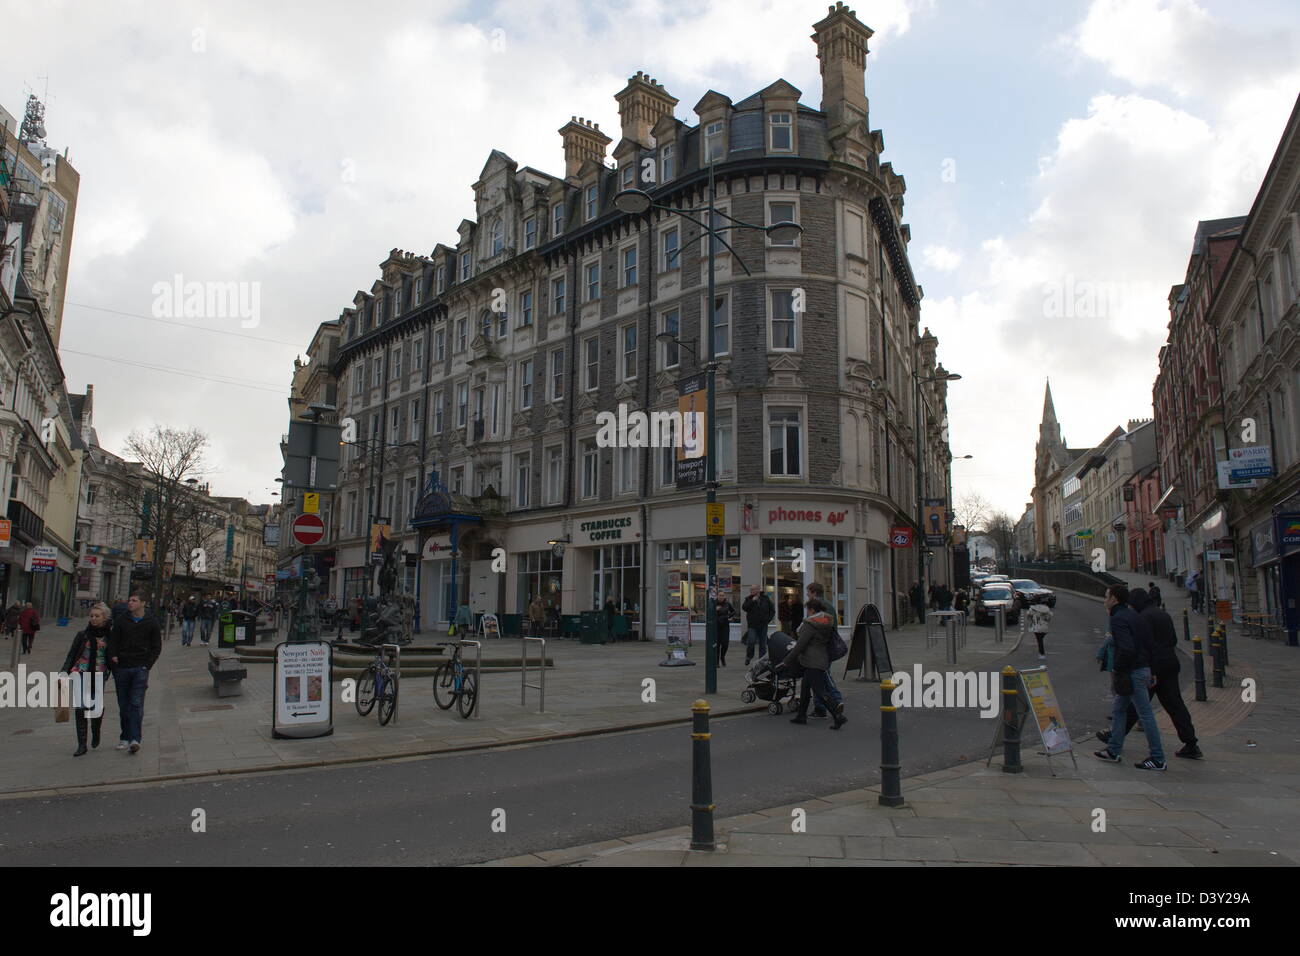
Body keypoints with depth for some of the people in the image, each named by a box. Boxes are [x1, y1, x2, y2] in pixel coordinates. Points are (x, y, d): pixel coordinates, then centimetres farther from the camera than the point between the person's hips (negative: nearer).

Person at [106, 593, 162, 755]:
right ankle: (125, 737, 18)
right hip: (121, 668, 3)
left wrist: (147, 665, -4)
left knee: (136, 704, -11)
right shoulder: (121, 621, 8)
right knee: (123, 705, 8)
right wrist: (113, 657, -8)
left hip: (140, 668, -3)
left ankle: (135, 739, -15)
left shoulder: (151, 623, 3)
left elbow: (156, 647, 5)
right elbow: (112, 641, 10)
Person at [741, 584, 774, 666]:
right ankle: (749, 657, 7)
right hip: (752, 626, -1)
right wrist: (752, 601, -19)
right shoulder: (749, 599, 2)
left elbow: (772, 610, 9)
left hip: (763, 625, 1)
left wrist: (768, 619, -4)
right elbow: (744, 607, -14)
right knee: (751, 642, -16)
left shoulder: (766, 599, 3)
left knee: (763, 644, 6)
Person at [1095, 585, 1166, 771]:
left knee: (1145, 714, -4)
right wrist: (1150, 670, 17)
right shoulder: (1133, 615, 14)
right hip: (1143, 669, 10)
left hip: (1132, 672, -10)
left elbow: (1126, 648, -27)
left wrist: (1117, 670, -16)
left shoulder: (1118, 619, -16)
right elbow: (1149, 644, 16)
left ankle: (1158, 760, 2)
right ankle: (1114, 751, 23)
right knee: (1118, 709, 17)